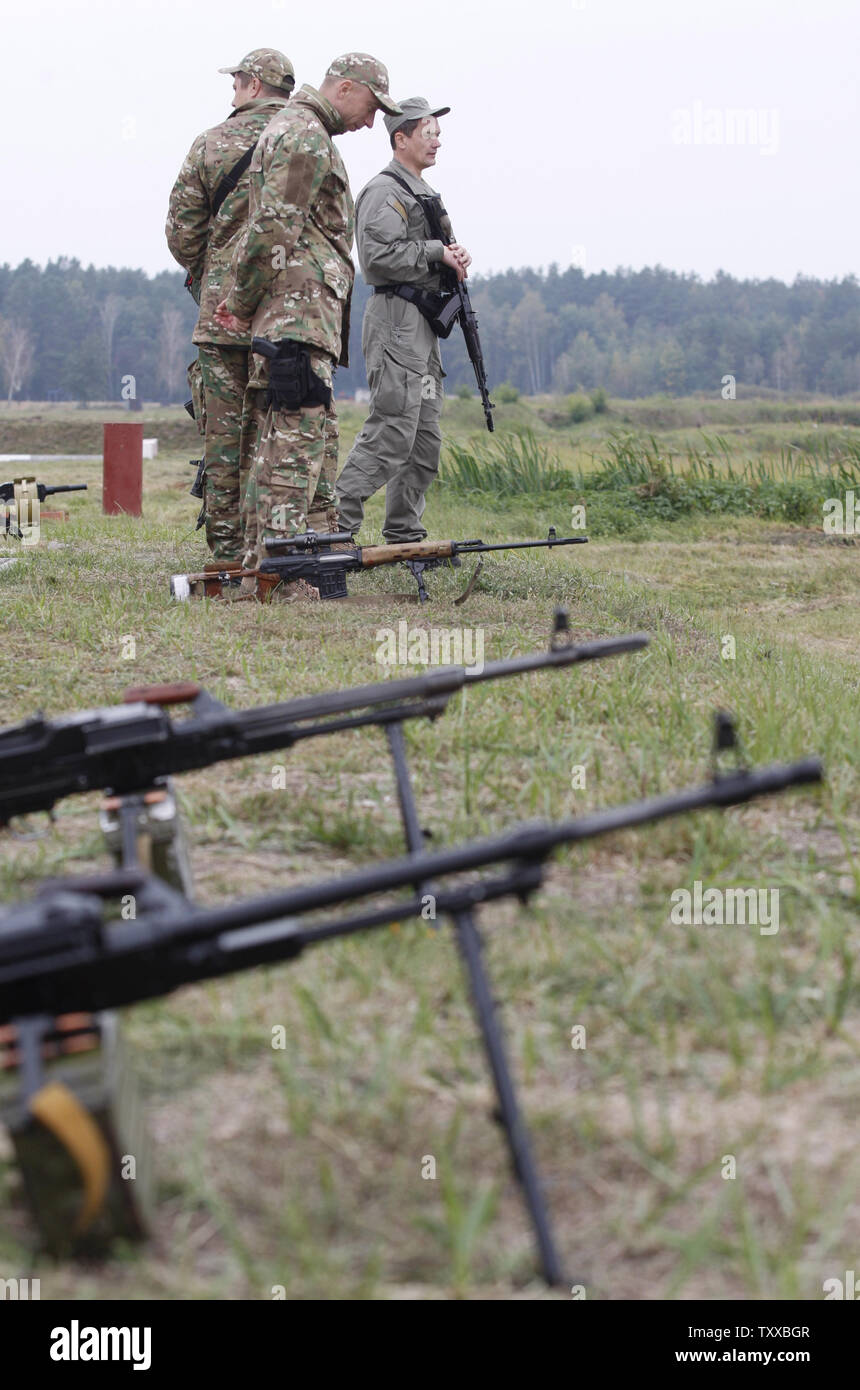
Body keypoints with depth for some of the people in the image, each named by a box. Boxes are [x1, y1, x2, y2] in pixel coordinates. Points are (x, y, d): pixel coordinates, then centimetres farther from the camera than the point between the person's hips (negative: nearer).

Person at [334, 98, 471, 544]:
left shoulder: (423, 192, 22)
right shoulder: (384, 191, -10)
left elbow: (437, 252, 26)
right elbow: (380, 255, -22)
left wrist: (457, 255, 4)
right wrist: (435, 253, -14)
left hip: (423, 324, 10)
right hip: (396, 320, -10)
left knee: (425, 439, 10)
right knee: (391, 432, -15)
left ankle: (404, 536, 14)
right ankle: (335, 525, -14)